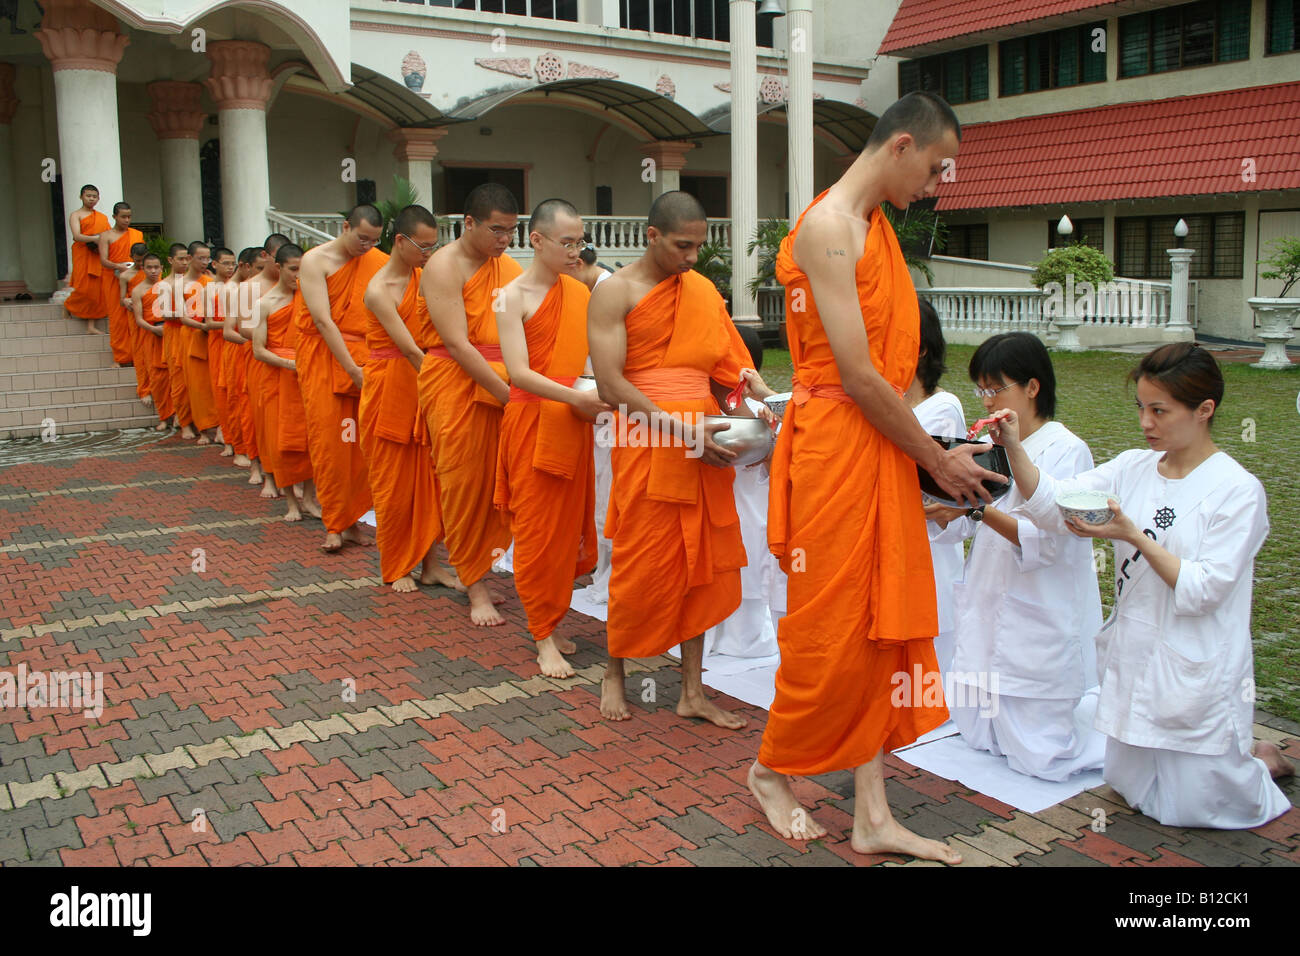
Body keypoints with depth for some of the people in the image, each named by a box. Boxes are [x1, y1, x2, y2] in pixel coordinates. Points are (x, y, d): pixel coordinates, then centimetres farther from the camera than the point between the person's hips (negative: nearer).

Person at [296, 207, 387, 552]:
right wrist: (353, 369, -17)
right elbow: (323, 320, -12)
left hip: (364, 355, 3)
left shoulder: (378, 261, 6)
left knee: (360, 441, -1)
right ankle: (334, 525, 4)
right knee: (328, 439, -3)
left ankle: (352, 518, 10)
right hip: (323, 356, -3)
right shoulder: (315, 260, -4)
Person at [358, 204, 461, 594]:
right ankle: (395, 567, 17)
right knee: (394, 481, 4)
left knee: (427, 477, 7)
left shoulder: (422, 277, 7)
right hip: (389, 388, -6)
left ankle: (430, 563, 15)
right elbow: (409, 349, -22)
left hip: (422, 386, 6)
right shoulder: (379, 290, -15)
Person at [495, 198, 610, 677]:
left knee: (570, 526, 9)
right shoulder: (514, 296, -7)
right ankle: (543, 638, 8)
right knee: (537, 529, 0)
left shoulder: (581, 293, 10)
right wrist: (576, 397, -26)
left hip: (574, 424, 6)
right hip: (532, 421, -5)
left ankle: (550, 622, 23)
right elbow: (519, 372, -16)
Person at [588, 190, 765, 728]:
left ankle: (692, 692, 17)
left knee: (702, 566, 7)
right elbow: (610, 386, -13)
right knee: (642, 567, 2)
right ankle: (614, 674, 24)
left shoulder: (702, 291, 13)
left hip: (704, 450, 6)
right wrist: (682, 430, -19)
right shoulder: (615, 292, -5)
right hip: (647, 443, -5)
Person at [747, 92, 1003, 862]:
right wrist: (937, 461, -8)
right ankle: (772, 770, 26)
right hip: (834, 444, -9)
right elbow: (857, 375, -18)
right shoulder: (827, 227, -13)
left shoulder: (877, 228, 16)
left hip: (885, 445, 9)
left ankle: (873, 815, 18)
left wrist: (934, 450, 8)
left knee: (885, 624, 9)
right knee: (829, 627, 2)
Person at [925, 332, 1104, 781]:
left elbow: (1046, 541, -22)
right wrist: (932, 501, -10)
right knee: (980, 737, 16)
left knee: (1039, 756, 0)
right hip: (989, 615, 8)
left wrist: (978, 508, -33)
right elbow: (961, 526, 9)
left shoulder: (1066, 451, -12)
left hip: (1041, 622, -8)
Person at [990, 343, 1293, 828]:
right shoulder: (1133, 468, 2)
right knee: (1132, 793, 17)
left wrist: (1134, 536, -28)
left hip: (1198, 673, -6)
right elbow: (1052, 502, -10)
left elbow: (1203, 590, -19)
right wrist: (1014, 447, -24)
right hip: (1134, 660, 6)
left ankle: (1265, 761, 32)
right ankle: (1218, 760, 41)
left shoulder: (1238, 490, -14)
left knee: (1190, 811, 5)